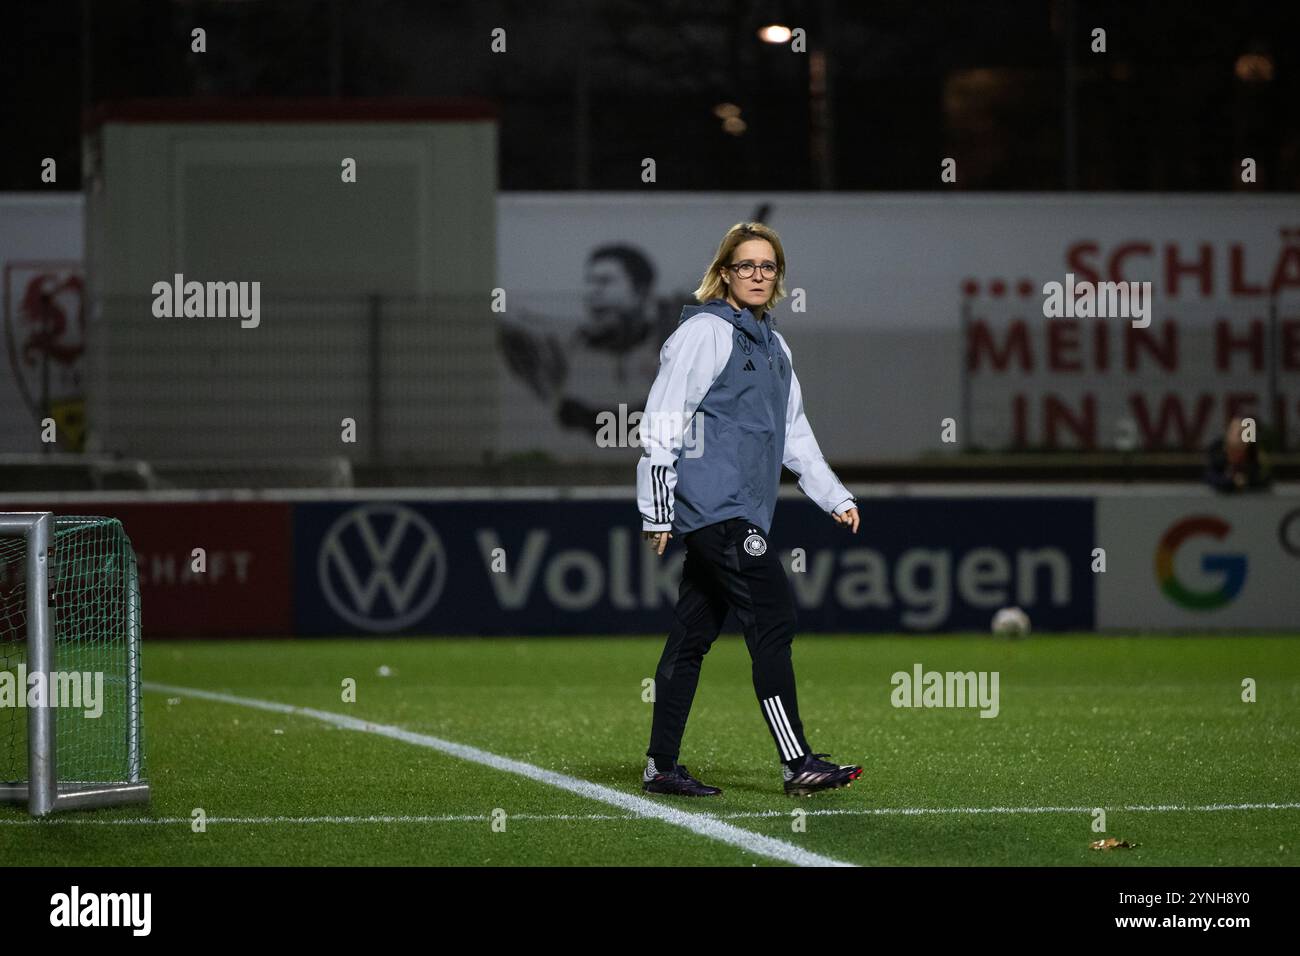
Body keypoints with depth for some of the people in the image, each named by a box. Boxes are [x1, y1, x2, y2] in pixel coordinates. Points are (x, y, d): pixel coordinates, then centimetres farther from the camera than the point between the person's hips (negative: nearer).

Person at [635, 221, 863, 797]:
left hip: (741, 511, 8)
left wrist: (835, 497, 18)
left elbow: (794, 435, 26)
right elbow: (662, 424, -9)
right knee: (772, 620, -13)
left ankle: (661, 766, 12)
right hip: (713, 507, -8)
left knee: (693, 635, 9)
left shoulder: (772, 346, 20)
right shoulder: (704, 333, -7)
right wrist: (657, 511, -12)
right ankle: (797, 764, -13)